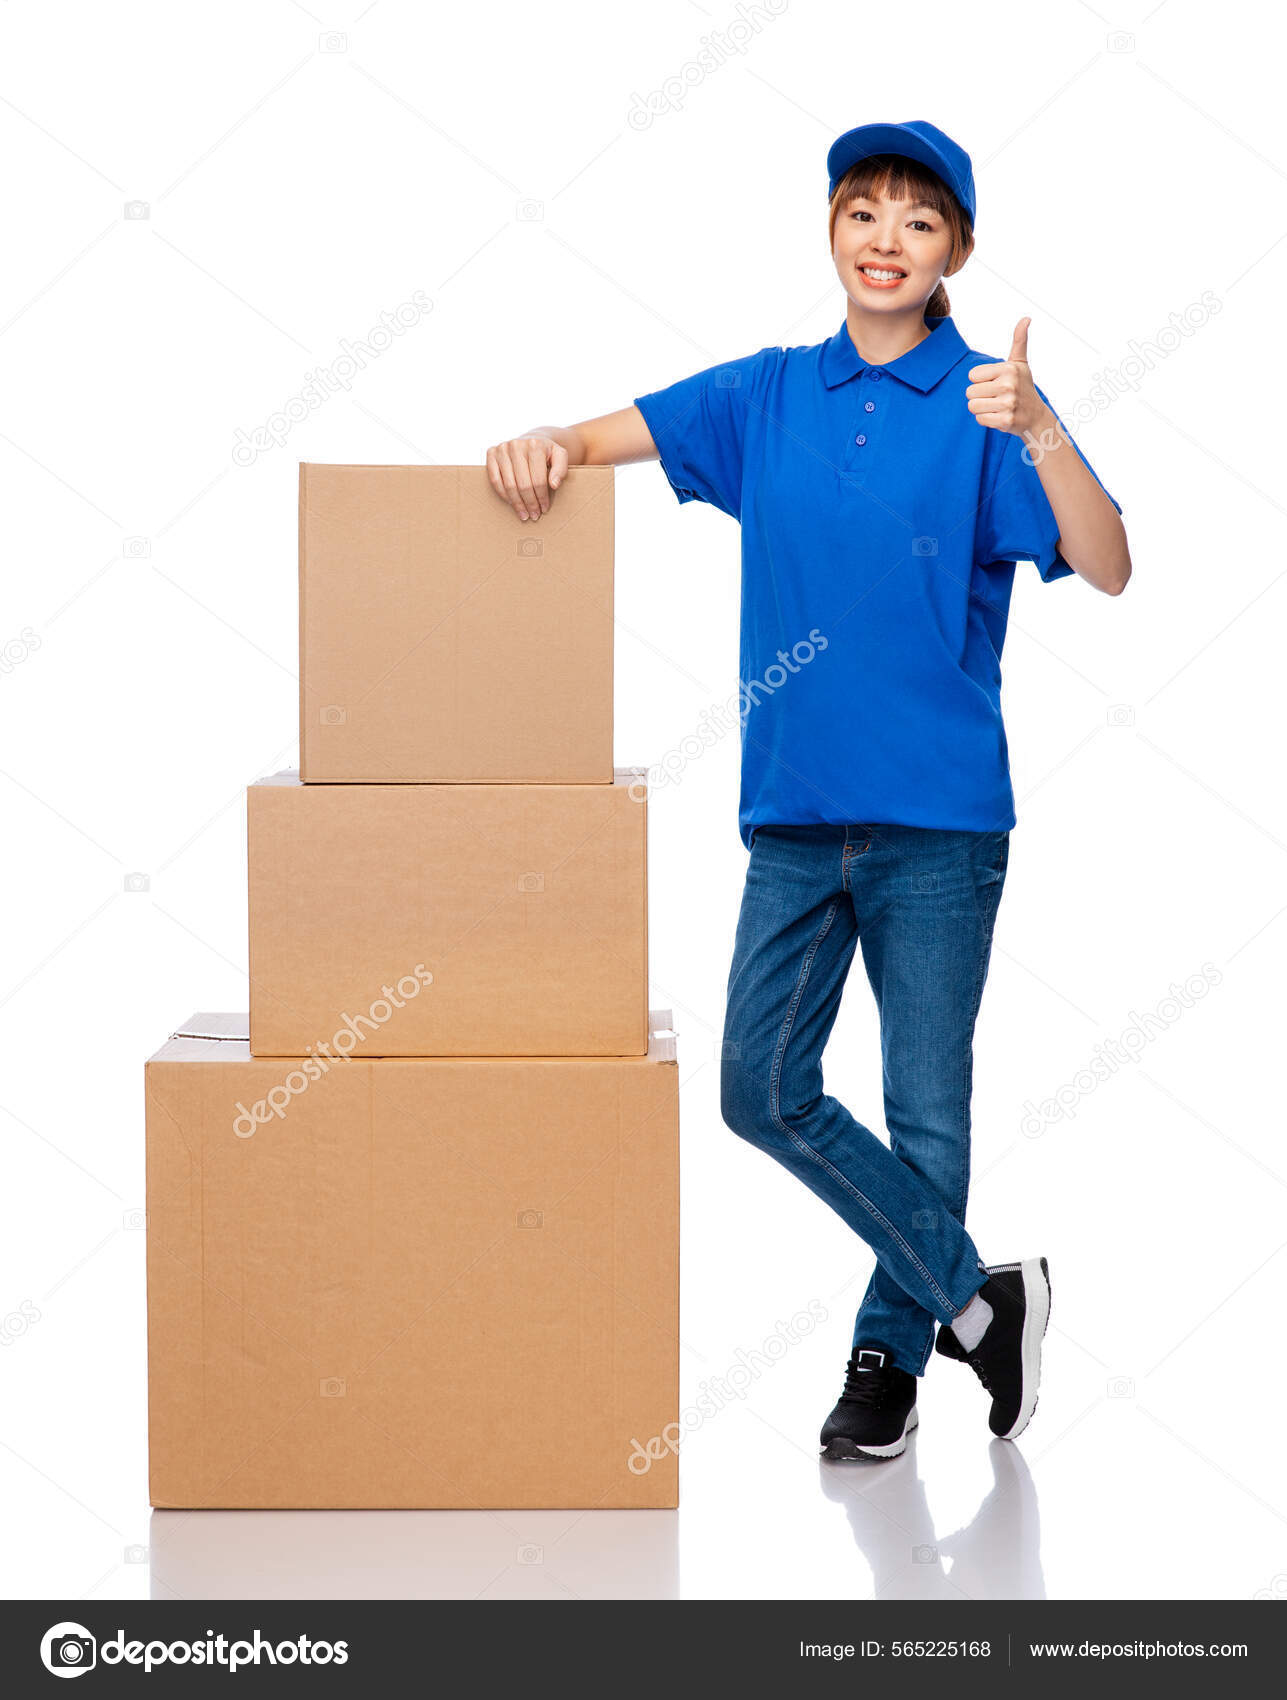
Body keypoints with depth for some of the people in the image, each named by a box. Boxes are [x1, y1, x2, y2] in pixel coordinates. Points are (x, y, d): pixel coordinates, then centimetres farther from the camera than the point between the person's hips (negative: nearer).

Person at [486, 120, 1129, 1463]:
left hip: (938, 816, -4)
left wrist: (1036, 431, -30)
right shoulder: (769, 396, 8)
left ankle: (892, 1352, 24)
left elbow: (1105, 570, -15)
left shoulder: (987, 408, -4)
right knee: (762, 1089, 5)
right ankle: (971, 1293, 18)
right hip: (794, 809, 4)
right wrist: (543, 445, -13)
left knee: (926, 1107, 4)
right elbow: (610, 435, 10)